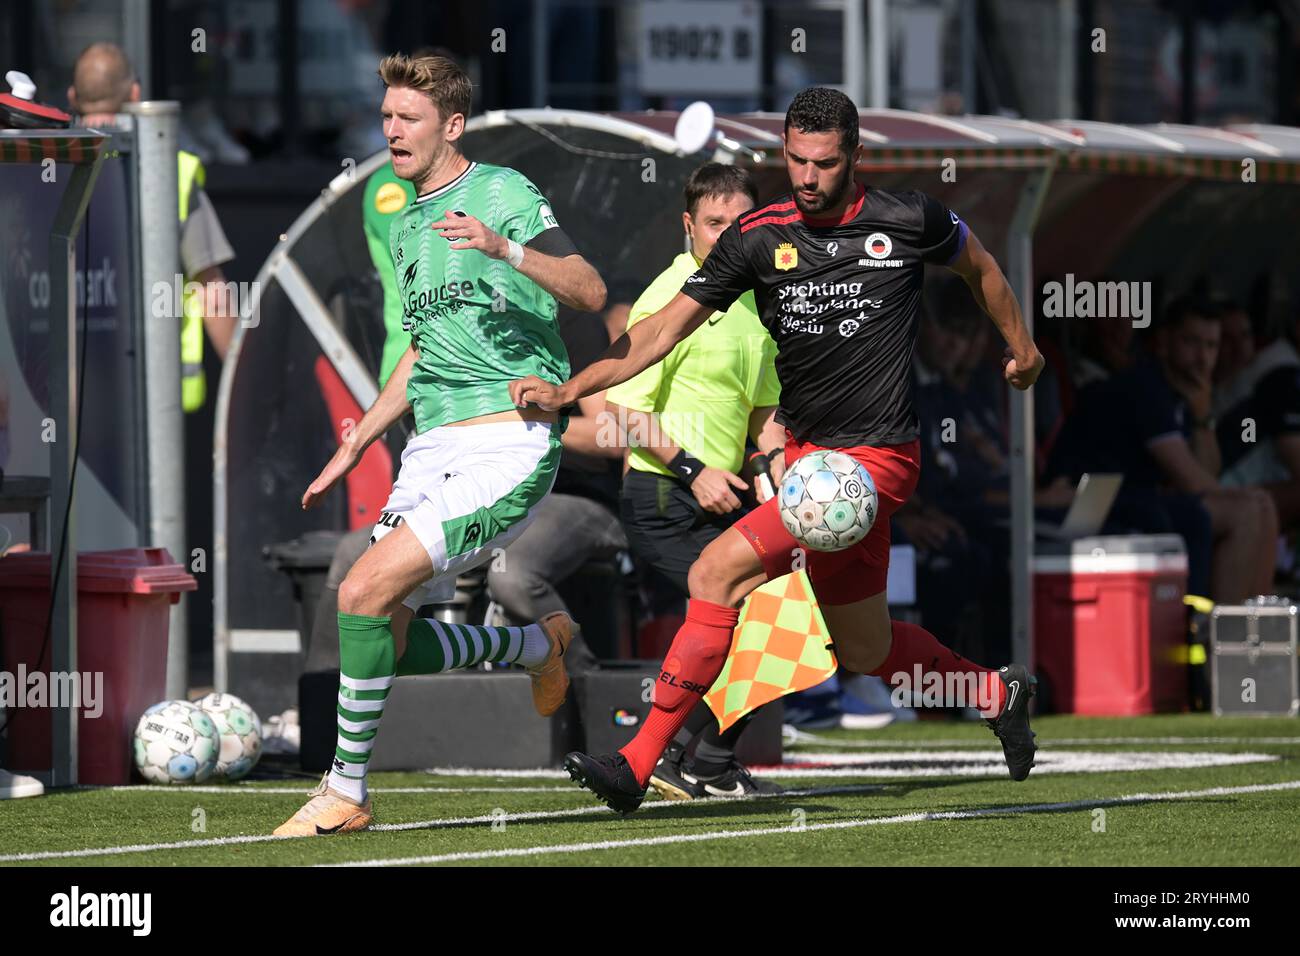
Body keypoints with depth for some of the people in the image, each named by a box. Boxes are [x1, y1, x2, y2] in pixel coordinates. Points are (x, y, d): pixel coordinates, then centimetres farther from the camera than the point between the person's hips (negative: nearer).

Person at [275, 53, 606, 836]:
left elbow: (590, 292, -16)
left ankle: (347, 792, -10)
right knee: (385, 641, 1)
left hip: (509, 441, -9)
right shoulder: (408, 227, 20)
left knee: (364, 593, -21)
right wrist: (356, 446, 29)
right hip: (433, 448, 9)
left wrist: (505, 247, -31)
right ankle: (536, 644, 27)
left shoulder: (501, 192, -5)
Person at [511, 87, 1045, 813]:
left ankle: (640, 764, -16)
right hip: (806, 454, 5)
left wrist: (1021, 345, 27)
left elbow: (979, 264, 15)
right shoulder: (760, 235, -1)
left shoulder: (909, 222, -7)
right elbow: (666, 328, -1)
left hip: (876, 460, -5)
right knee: (868, 652, 15)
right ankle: (998, 692, 44)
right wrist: (569, 390, -12)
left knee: (719, 572, -20)